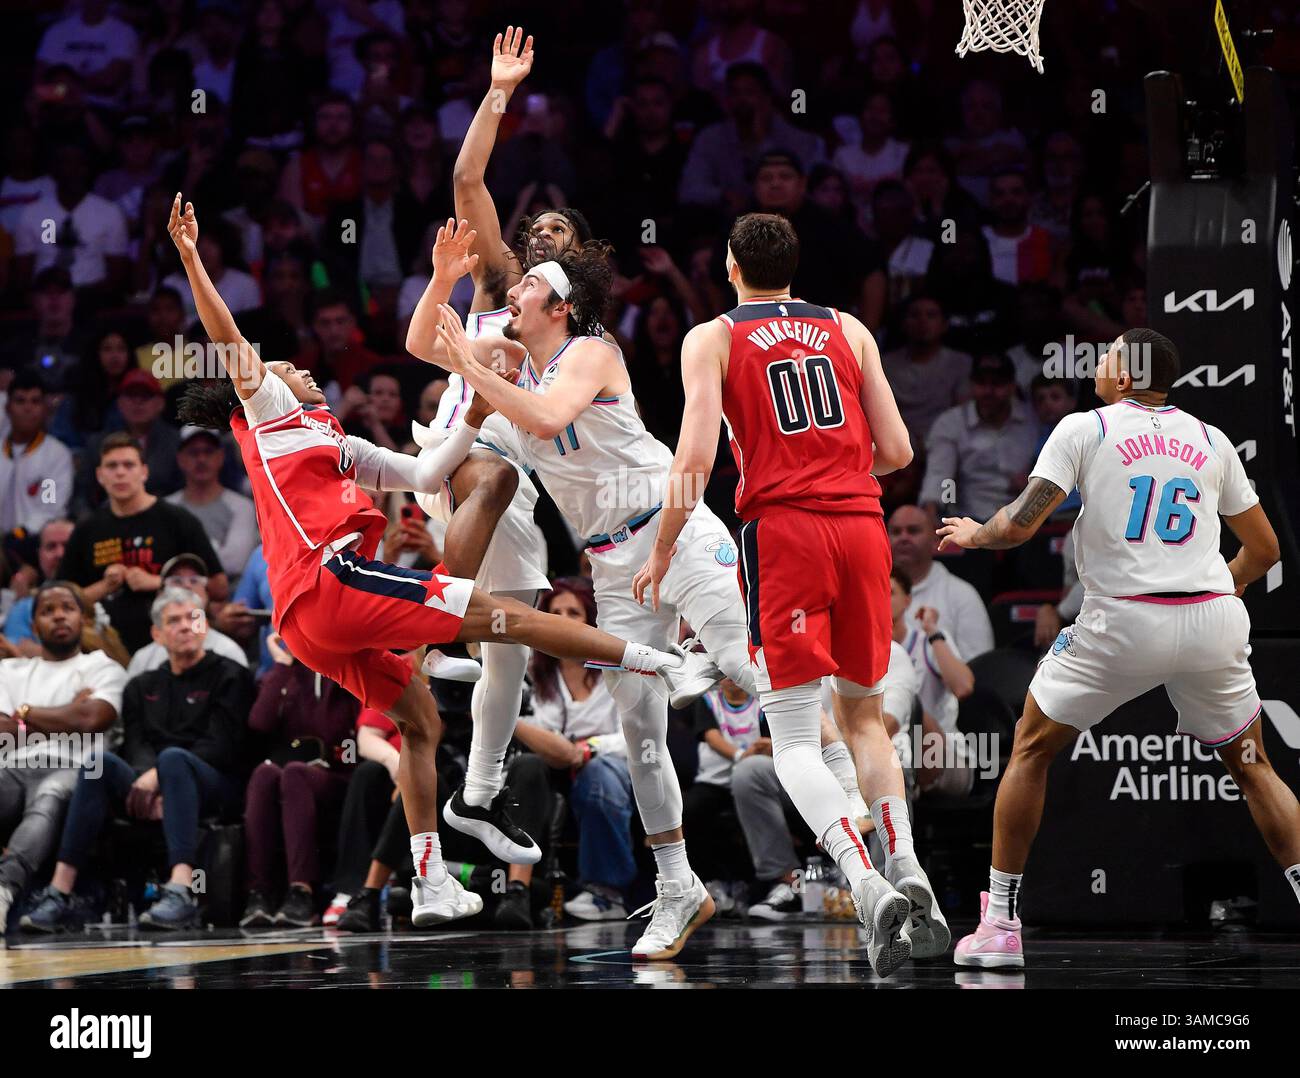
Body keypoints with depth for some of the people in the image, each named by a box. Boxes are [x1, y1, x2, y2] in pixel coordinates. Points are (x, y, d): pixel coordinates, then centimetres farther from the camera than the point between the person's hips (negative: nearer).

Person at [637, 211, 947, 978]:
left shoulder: (713, 339, 6)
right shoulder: (848, 330, 15)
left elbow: (696, 458, -6)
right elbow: (896, 450, 10)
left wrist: (663, 549, 5)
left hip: (781, 529, -3)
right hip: (861, 524, 3)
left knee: (796, 740, -4)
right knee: (864, 717, 19)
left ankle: (869, 887, -25)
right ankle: (908, 871, 2)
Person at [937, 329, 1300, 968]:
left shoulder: (1084, 429, 2)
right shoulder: (1212, 441, 14)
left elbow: (1019, 526, -6)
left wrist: (972, 535, 15)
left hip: (1123, 623, -3)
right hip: (1215, 621, 3)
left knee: (1031, 749, 16)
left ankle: (1001, 926, 12)